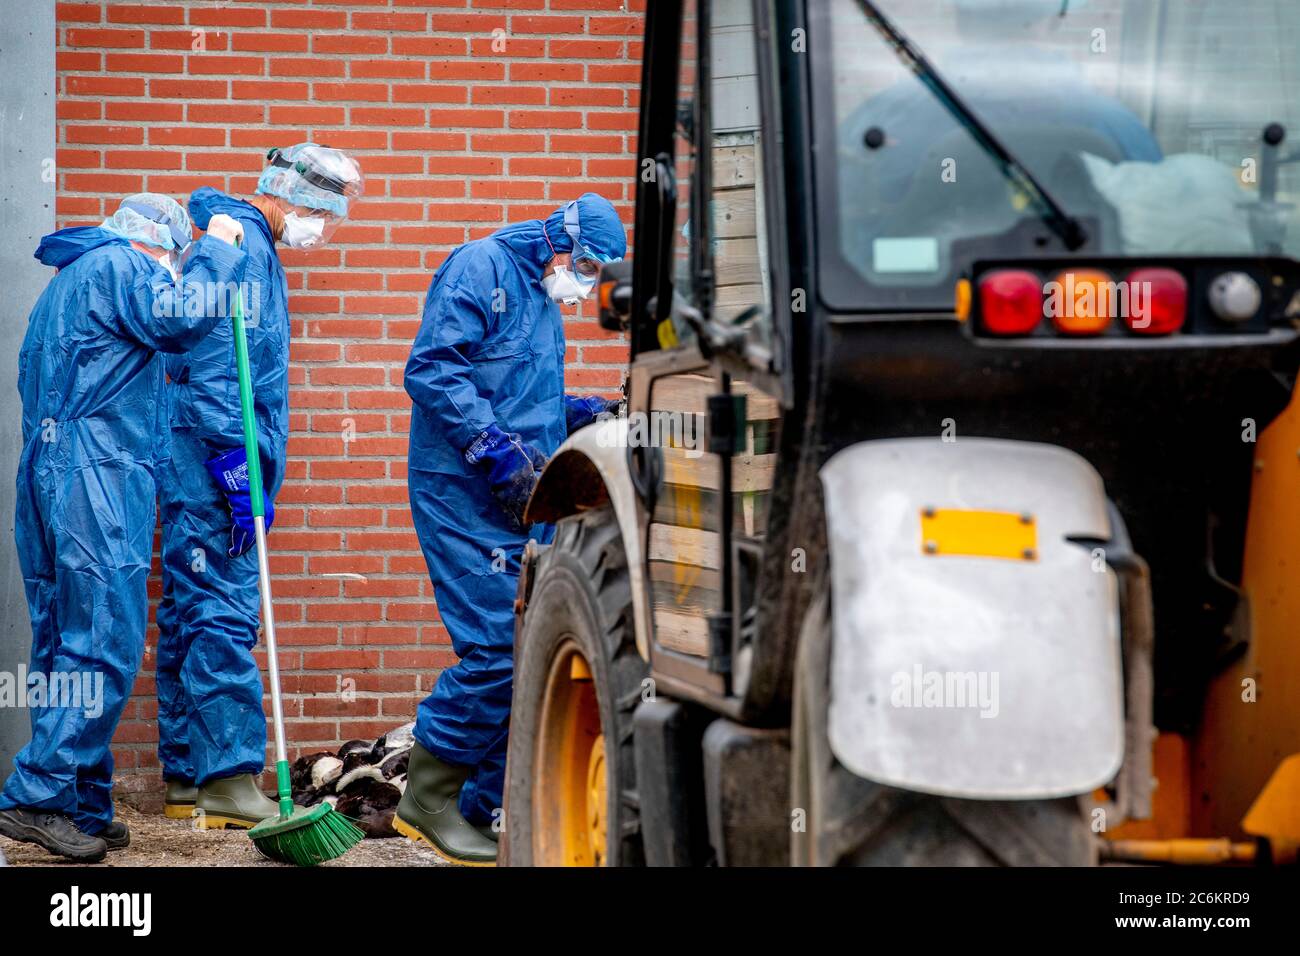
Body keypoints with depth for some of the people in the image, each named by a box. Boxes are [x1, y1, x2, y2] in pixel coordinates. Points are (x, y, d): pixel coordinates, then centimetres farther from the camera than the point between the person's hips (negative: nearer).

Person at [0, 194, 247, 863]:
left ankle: (80, 809, 10)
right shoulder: (118, 264, -2)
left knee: (65, 646, 8)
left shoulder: (67, 278, 28)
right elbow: (181, 319, -15)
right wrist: (217, 250, -3)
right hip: (96, 480, -10)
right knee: (104, 644, -11)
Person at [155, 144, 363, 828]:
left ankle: (185, 781, 13)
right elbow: (215, 366, -20)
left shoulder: (252, 245, 21)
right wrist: (239, 470, -22)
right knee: (222, 615, -11)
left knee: (191, 615, 9)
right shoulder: (238, 240, -11)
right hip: (210, 462, -10)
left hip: (200, 467, 10)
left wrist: (251, 474, 23)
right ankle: (230, 780, -12)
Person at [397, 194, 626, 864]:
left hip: (520, 503, 9)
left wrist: (584, 413, 12)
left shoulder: (543, 301, 23)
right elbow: (432, 369, -17)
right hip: (465, 497, -9)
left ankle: (487, 809, 13)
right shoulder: (480, 269, -6)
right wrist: (501, 452, -21)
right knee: (495, 648, -14)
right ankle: (427, 801, -1)